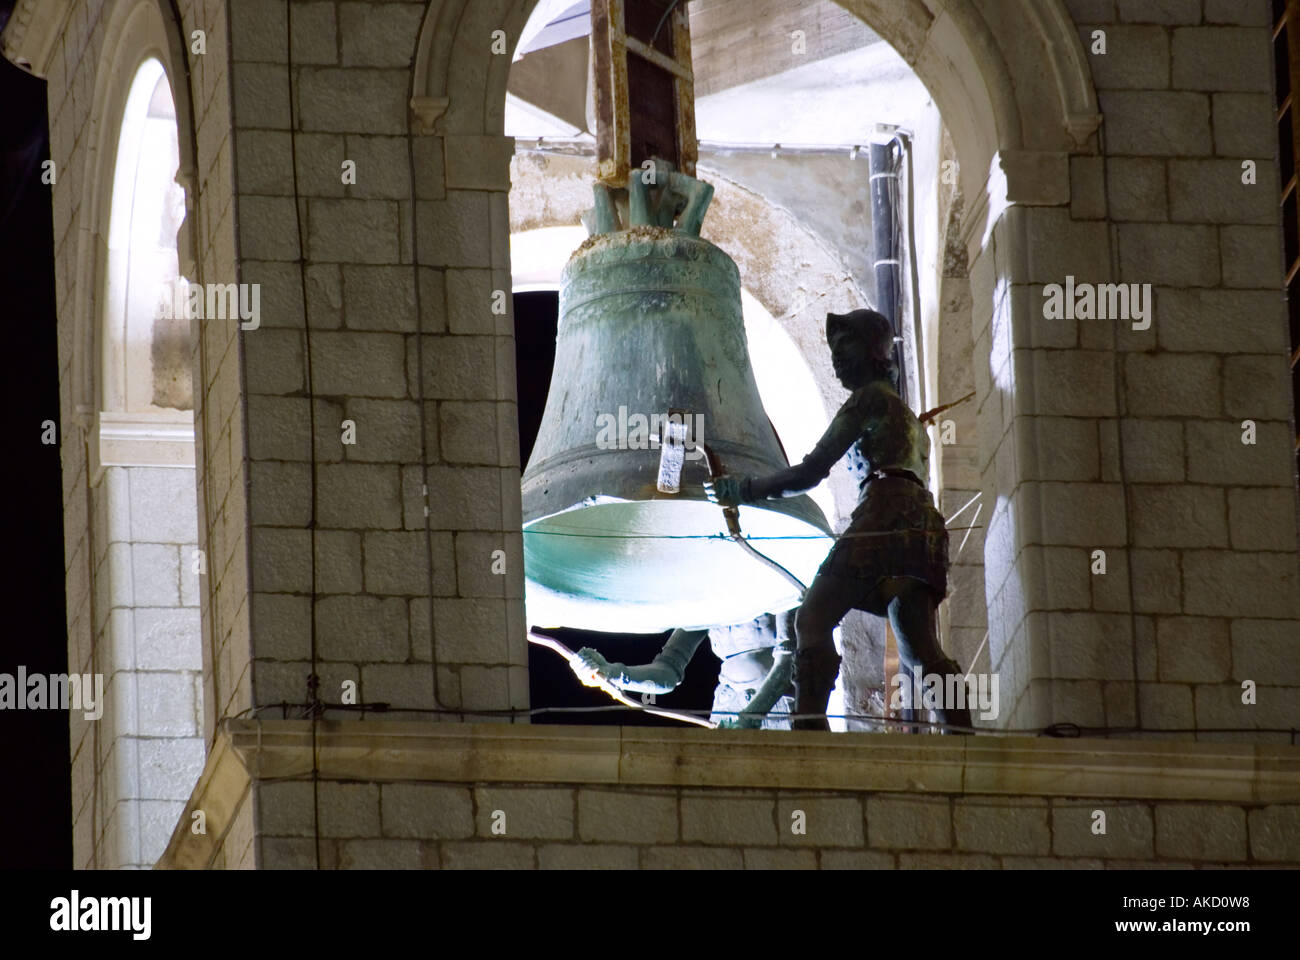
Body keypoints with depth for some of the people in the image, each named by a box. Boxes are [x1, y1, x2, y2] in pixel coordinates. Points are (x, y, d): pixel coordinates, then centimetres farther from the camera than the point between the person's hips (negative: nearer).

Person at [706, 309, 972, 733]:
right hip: (924, 520, 9)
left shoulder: (870, 396, 7)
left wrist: (744, 490, 9)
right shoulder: (908, 417, 33)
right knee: (921, 652, 0)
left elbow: (812, 470, 1)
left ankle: (809, 728, -34)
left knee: (813, 619, -17)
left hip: (885, 512, -9)